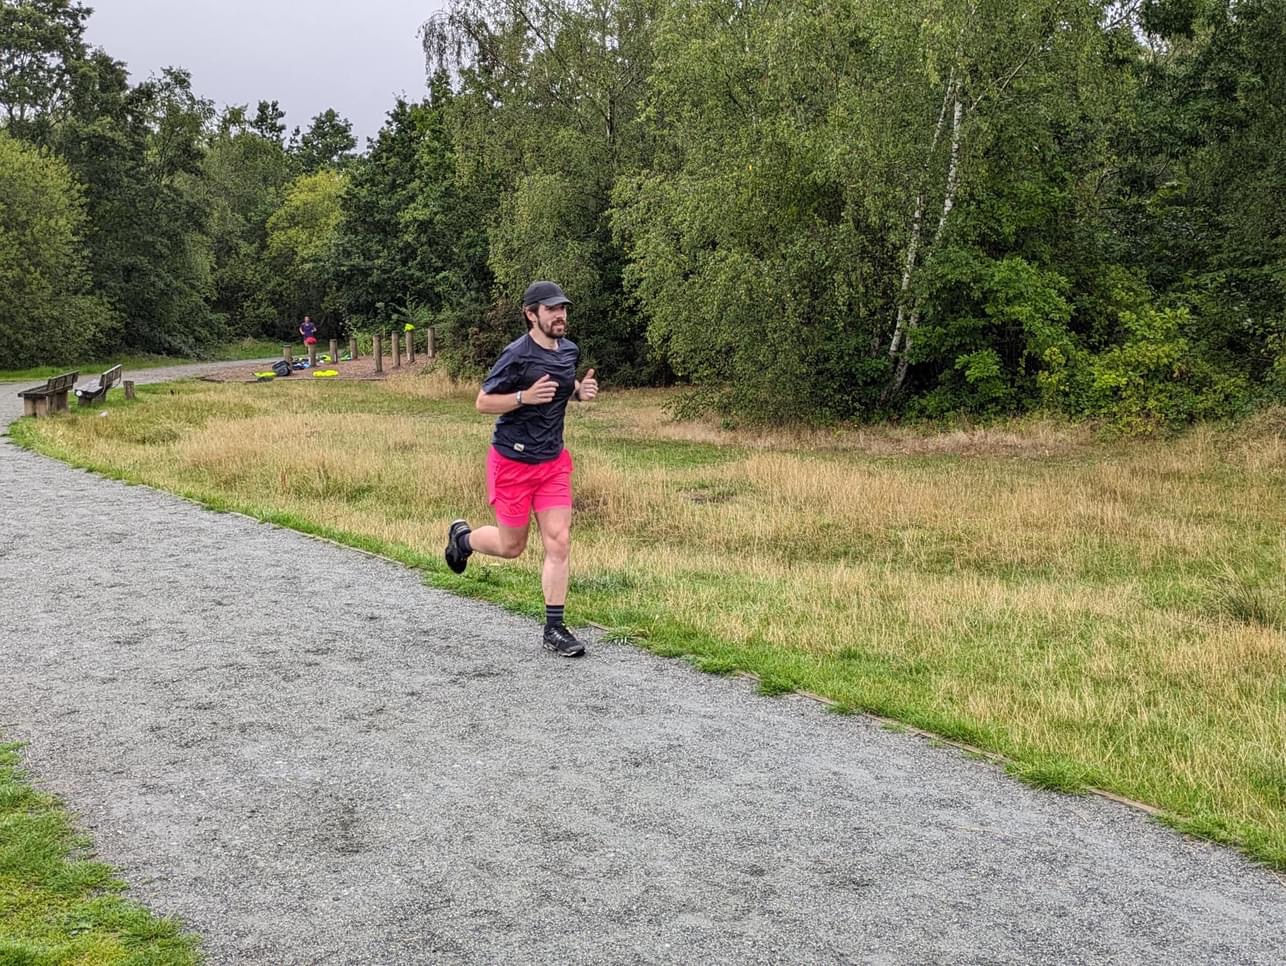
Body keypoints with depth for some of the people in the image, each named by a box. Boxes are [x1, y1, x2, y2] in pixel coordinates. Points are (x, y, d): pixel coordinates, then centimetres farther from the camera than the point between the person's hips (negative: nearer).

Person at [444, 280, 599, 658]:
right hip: (513, 461, -5)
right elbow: (483, 402, -12)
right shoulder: (517, 355, -17)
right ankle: (463, 536, 40)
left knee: (559, 542, -4)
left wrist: (580, 390, 1)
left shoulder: (569, 351, 4)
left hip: (553, 462, 5)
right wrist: (525, 396, -27)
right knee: (511, 546, 8)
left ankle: (554, 629, 3)